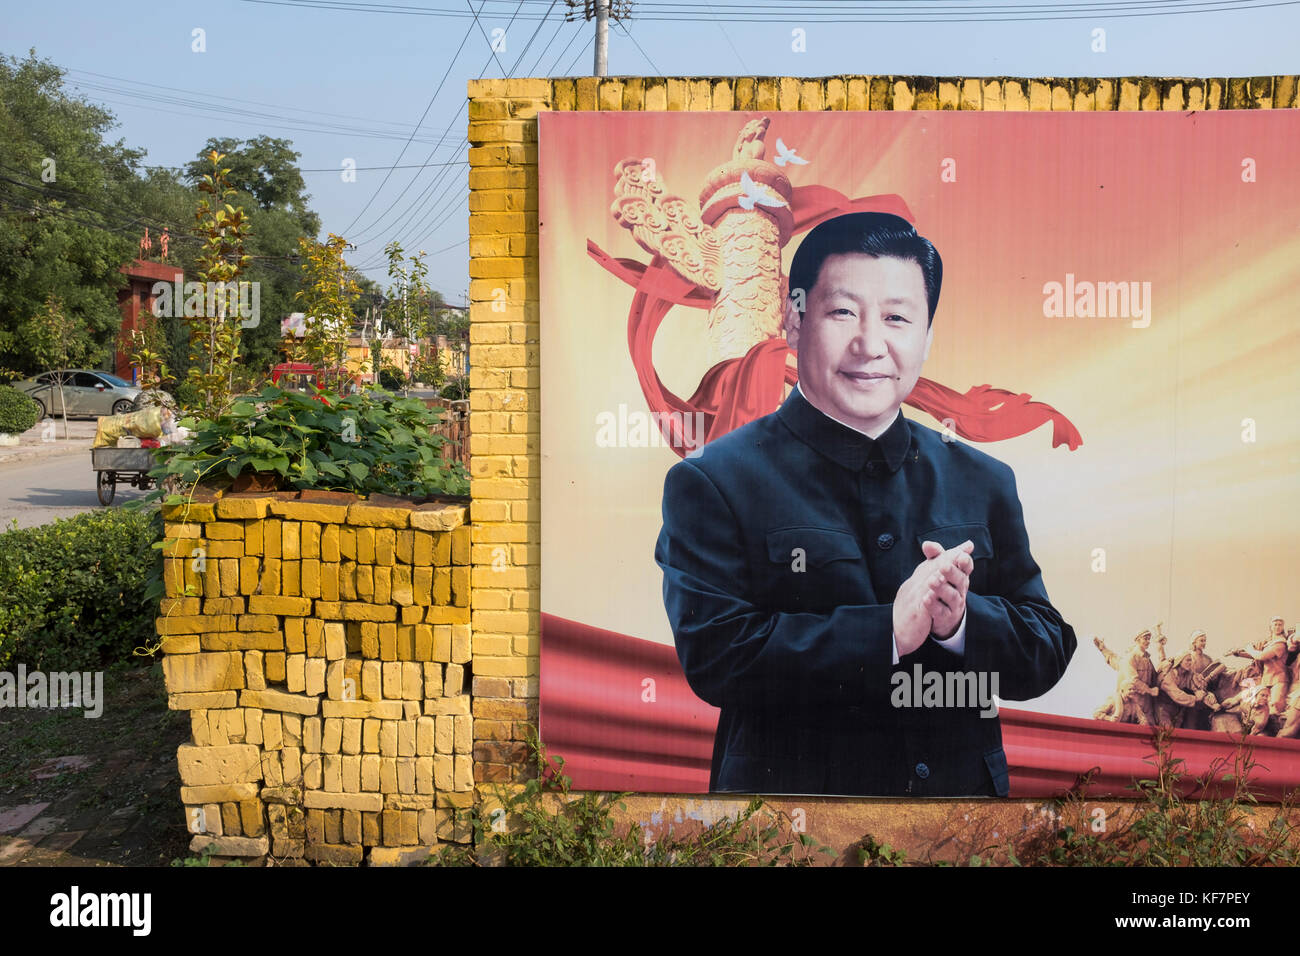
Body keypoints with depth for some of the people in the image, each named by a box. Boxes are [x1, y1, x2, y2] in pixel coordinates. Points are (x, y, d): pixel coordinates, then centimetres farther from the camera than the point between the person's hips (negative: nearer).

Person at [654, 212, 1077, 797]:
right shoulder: (713, 481, -11)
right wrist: (887, 629, -26)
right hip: (791, 786, -3)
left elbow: (1048, 655, 1)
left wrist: (961, 622, -19)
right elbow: (712, 656, -20)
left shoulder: (984, 483, 2)